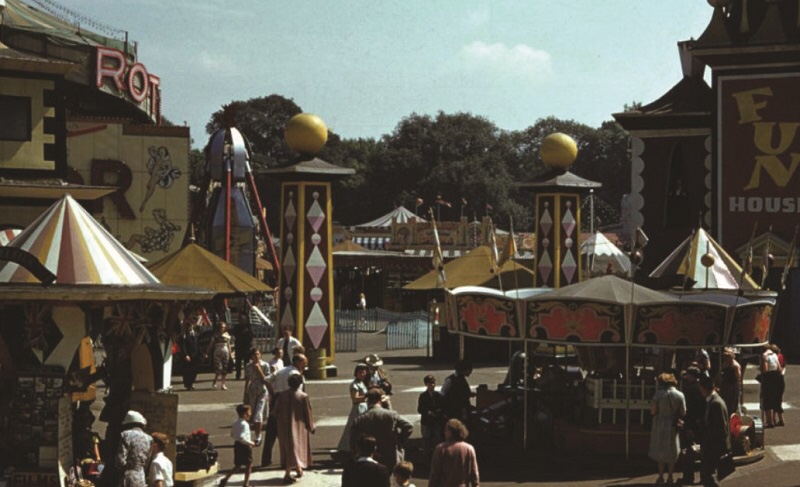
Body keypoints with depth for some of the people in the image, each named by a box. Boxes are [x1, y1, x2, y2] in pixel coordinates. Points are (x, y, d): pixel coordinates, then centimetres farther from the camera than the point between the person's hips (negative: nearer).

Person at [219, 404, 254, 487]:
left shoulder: (235, 423, 7)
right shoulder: (244, 424, -21)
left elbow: (232, 435, 15)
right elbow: (242, 437, -28)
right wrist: (250, 442, -18)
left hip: (237, 444, 9)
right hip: (244, 446, -9)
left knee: (237, 466, 17)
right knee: (249, 465, 8)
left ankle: (225, 479, 7)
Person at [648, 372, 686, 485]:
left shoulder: (658, 394, -14)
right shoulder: (679, 395, -8)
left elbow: (653, 411, -13)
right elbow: (683, 413, -5)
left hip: (659, 426, -1)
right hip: (673, 426, 1)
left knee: (659, 451, 14)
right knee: (672, 452, 15)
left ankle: (661, 476, 13)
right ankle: (670, 477, 17)